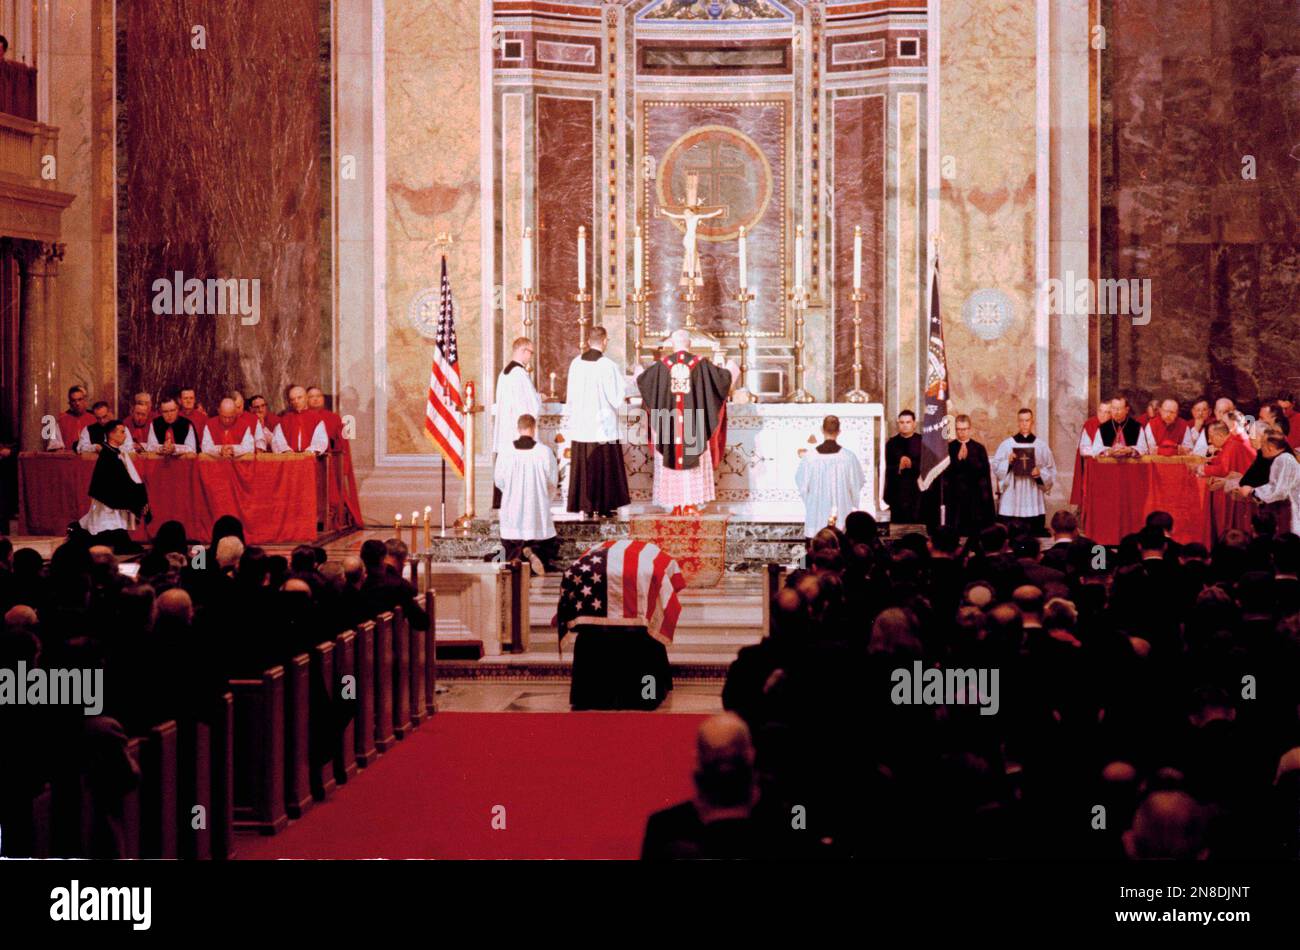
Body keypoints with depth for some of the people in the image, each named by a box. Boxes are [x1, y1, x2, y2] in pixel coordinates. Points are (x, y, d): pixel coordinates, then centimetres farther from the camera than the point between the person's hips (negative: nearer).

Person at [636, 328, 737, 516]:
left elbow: (642, 379, 7)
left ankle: (676, 505, 5)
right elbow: (723, 378, 1)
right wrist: (732, 370, 25)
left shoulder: (662, 364, -2)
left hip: (669, 421, 0)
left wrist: (639, 372, 32)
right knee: (694, 460, 5)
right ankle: (691, 504, 1)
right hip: (693, 420, 0)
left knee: (671, 460, 6)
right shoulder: (700, 363, -3)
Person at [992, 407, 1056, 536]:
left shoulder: (1041, 445, 7)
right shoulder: (1007, 445, 6)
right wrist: (1008, 462, -14)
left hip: (1034, 502, 1)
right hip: (1011, 502, -1)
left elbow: (1051, 471, 8)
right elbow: (996, 468, 4)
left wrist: (1040, 473, -11)